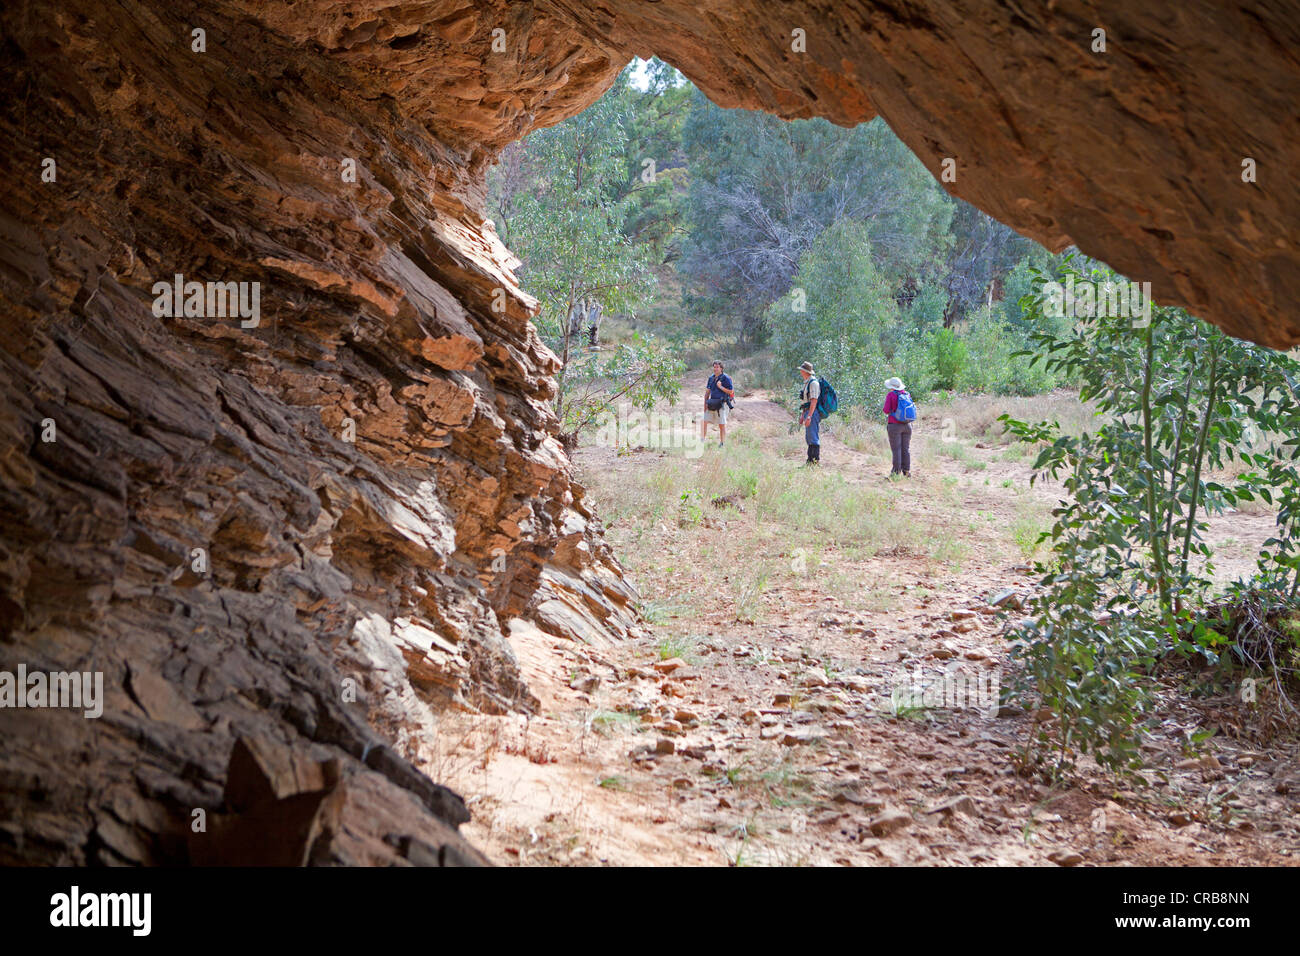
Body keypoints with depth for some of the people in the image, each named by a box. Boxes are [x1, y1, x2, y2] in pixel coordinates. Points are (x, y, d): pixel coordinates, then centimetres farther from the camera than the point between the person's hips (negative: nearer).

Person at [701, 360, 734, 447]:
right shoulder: (711, 378, 12)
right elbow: (707, 391, 16)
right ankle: (702, 440, 3)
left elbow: (731, 391, -9)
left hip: (721, 404, -6)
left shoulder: (725, 378, -7)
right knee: (704, 421, -3)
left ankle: (722, 443, 9)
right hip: (711, 403, 6)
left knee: (722, 425, 0)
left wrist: (720, 387, -17)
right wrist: (705, 403, 9)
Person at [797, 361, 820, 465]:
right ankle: (810, 460, 18)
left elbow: (814, 401, -21)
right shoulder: (807, 382, 17)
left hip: (813, 413, -10)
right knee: (809, 438, 13)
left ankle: (816, 460, -8)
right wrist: (802, 415, 22)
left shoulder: (813, 382, -15)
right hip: (807, 413, 10)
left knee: (813, 437, -9)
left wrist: (809, 416, -25)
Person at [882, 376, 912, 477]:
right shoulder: (907, 394, 7)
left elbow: (886, 410, -12)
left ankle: (897, 471, -2)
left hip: (894, 425, -5)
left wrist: (887, 413, 9)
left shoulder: (890, 395, -8)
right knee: (906, 449, 9)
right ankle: (907, 471, 9)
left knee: (896, 449, -2)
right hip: (907, 425, 5)